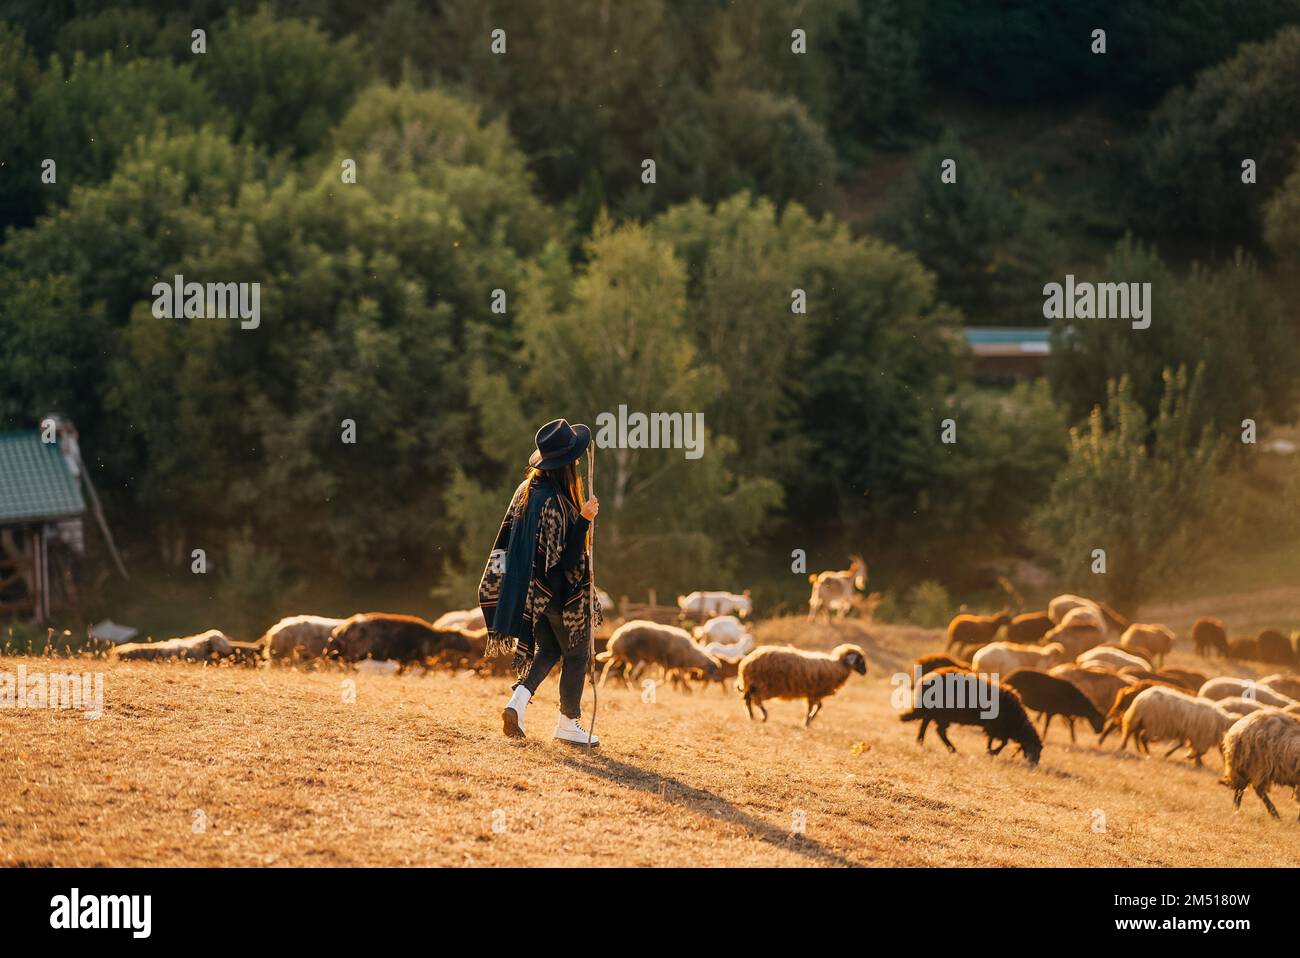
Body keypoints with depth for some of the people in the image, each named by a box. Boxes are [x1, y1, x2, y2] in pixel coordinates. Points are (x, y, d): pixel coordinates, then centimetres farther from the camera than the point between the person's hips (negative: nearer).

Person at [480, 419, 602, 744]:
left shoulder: (526, 490, 0)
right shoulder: (556, 503, -25)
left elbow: (508, 540, 8)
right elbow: (567, 558, -24)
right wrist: (584, 520, -27)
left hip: (532, 592, 7)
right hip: (563, 595, -7)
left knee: (548, 650, 21)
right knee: (576, 655, 11)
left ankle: (519, 700, 1)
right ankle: (569, 723, 19)